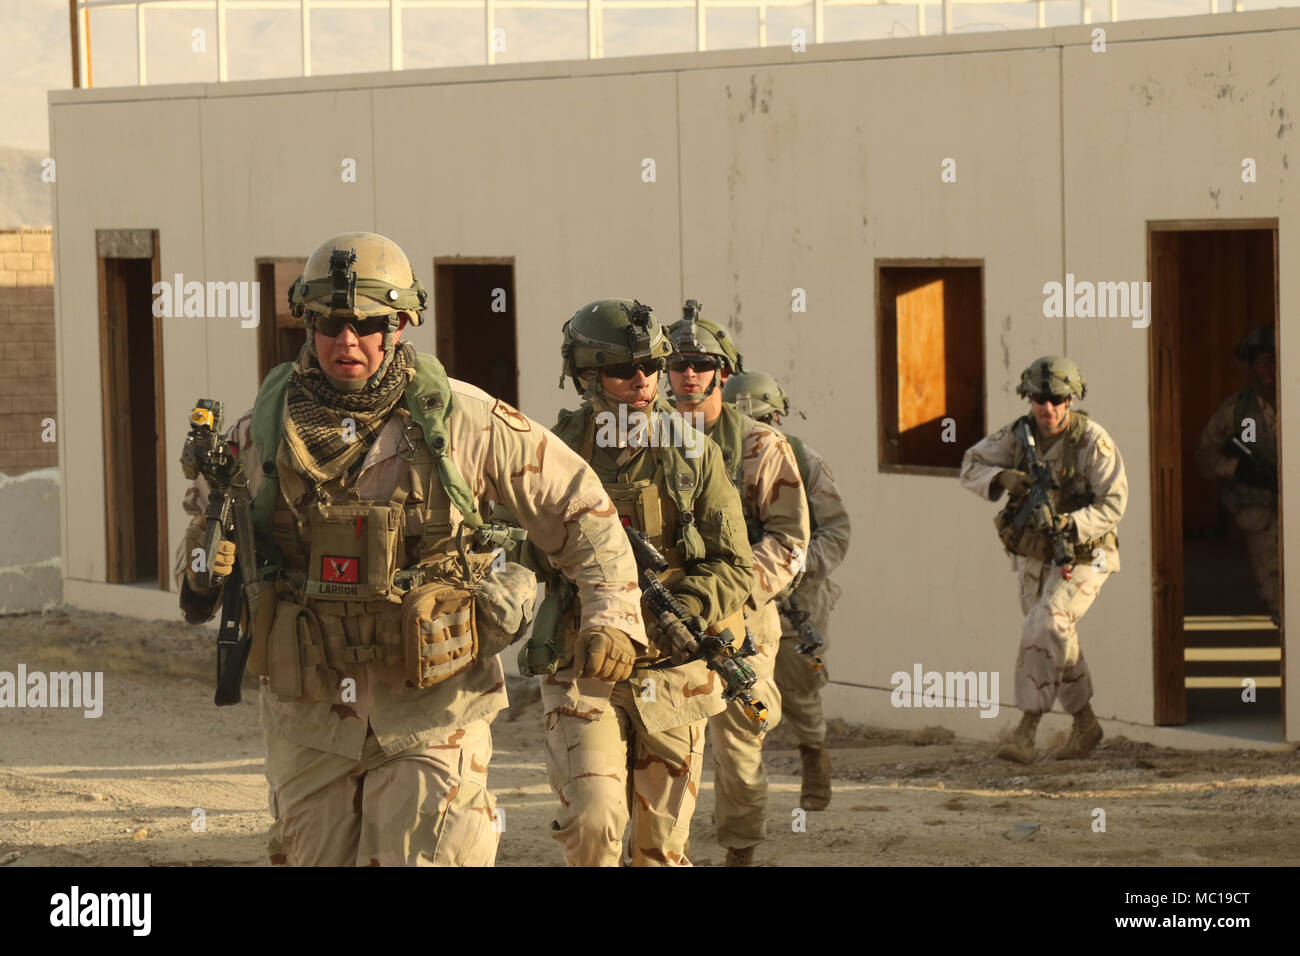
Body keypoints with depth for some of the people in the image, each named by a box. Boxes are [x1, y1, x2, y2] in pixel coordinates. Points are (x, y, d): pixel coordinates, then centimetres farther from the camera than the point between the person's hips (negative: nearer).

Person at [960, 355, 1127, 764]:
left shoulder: (1092, 440, -19)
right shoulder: (1018, 435, -5)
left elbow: (1112, 504, -20)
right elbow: (971, 466, 1)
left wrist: (1068, 525, -35)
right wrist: (1001, 478, -21)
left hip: (1082, 556, -6)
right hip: (1035, 557, 6)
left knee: (1044, 627, -23)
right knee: (1060, 643, 16)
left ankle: (1026, 731, -22)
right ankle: (1085, 725, 35)